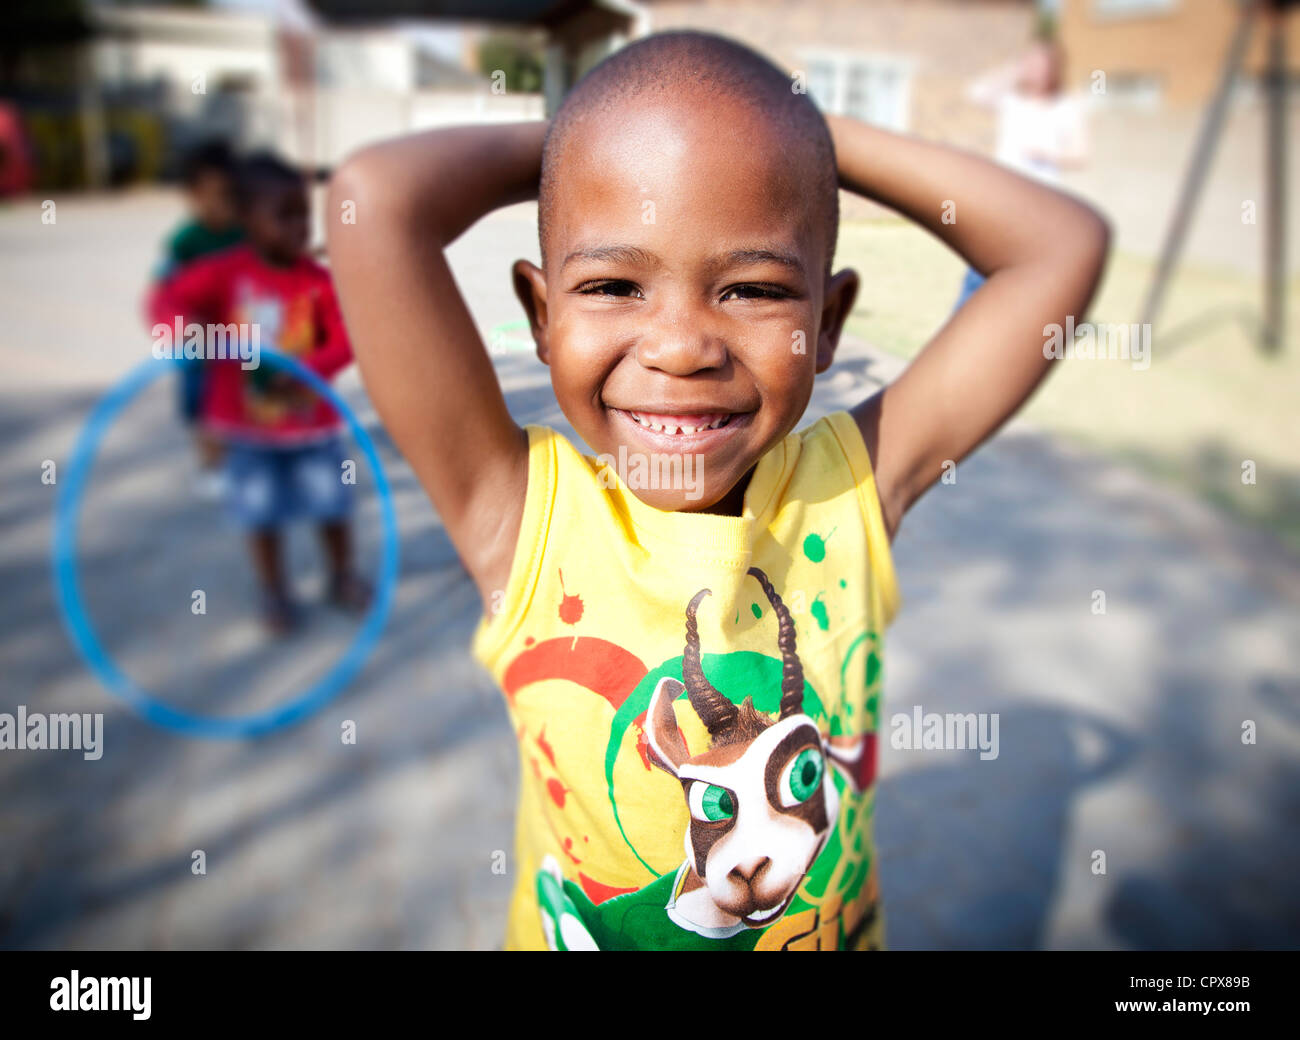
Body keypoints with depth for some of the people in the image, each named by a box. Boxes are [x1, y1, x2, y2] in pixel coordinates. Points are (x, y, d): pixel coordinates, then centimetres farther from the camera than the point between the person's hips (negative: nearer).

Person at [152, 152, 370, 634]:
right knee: (262, 512, 10)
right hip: (247, 422, 0)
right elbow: (166, 298, -10)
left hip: (311, 418, 0)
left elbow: (345, 339, -16)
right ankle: (274, 591, 30)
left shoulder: (319, 281, -10)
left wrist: (306, 369, -32)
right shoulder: (225, 272, -11)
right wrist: (188, 328, -32)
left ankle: (343, 575, 34)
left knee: (331, 502, 10)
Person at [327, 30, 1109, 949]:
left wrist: (823, 137, -18)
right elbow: (376, 199, -36)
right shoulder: (524, 514, -25)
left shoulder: (851, 490, -19)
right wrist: (555, 147, -20)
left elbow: (1064, 246, -20)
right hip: (582, 930, -1)